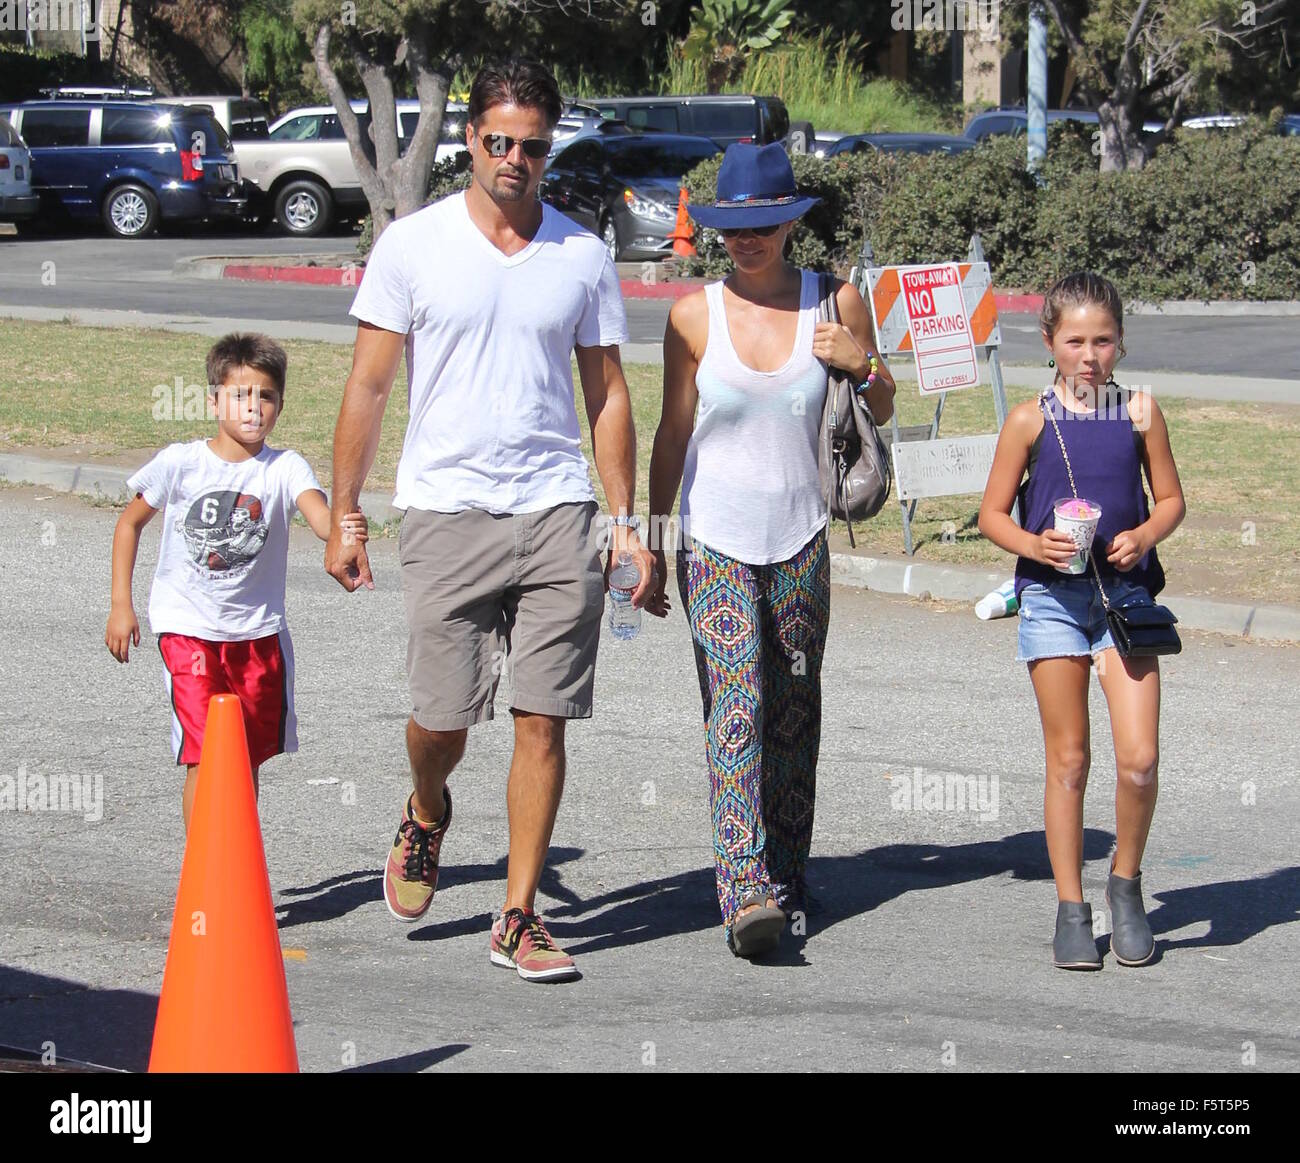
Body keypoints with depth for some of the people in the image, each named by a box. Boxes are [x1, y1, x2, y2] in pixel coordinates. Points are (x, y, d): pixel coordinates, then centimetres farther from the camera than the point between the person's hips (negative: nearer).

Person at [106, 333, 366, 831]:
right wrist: (120, 605, 4)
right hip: (188, 627, -2)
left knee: (249, 759, 13)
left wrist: (343, 529, -52)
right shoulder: (179, 463, -7)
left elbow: (318, 512, -28)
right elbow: (130, 523, 8)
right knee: (203, 757, -13)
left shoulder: (285, 469, -8)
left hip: (259, 631, 2)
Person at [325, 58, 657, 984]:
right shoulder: (412, 246, 1)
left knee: (543, 721, -2)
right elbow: (368, 387, 4)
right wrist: (345, 515, 1)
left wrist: (624, 521, 7)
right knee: (444, 718, -2)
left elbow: (608, 395, 13)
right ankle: (427, 817, 33)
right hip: (448, 513, -1)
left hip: (557, 511, 2)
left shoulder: (583, 255, 8)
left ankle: (520, 917, 6)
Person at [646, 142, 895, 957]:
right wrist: (651, 543, 7)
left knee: (793, 716, 9)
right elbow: (673, 436, 6)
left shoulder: (836, 302, 0)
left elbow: (883, 412, 11)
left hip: (800, 541, 2)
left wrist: (862, 364, -11)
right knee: (736, 708, -16)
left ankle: (786, 882, 24)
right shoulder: (695, 315, -3)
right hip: (715, 543, -2)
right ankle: (745, 891, -25)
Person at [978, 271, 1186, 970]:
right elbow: (992, 513, 4)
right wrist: (1033, 544, -15)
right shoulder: (1030, 421, -1)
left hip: (1126, 591, 1)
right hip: (1053, 596, -1)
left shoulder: (1139, 412, 3)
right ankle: (1071, 910, 12)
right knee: (1068, 760, 3)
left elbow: (1171, 498, 11)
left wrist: (1144, 536, -10)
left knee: (1139, 758, -9)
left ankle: (1126, 882, 14)